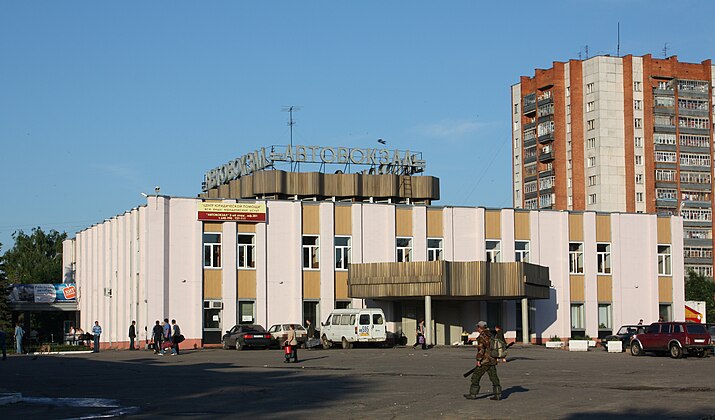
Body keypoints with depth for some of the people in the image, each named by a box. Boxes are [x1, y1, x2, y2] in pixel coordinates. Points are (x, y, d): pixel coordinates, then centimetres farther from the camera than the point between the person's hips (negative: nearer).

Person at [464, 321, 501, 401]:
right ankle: (498, 394, 4)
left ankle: (473, 394, 6)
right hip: (492, 360, 8)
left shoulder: (482, 336, -13)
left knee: (476, 377, 3)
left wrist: (478, 360, -17)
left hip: (484, 361, -8)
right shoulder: (490, 335, 12)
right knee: (494, 377, 7)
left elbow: (481, 349, -20)